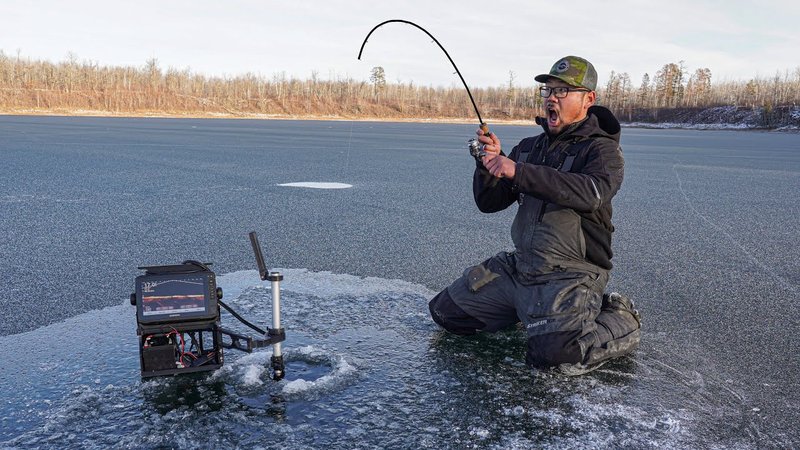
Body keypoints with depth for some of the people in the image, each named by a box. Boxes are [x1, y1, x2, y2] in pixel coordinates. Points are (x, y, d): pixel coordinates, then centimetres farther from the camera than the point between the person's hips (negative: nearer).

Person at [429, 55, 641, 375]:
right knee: (445, 311, 8)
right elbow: (488, 202, 7)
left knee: (554, 351, -30)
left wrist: (518, 171, -33)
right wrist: (489, 164, -13)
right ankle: (530, 310, 24)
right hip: (518, 266, 7)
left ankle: (623, 323, 2)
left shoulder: (603, 149, -6)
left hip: (572, 273, -6)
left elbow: (591, 192, -29)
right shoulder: (530, 147, 12)